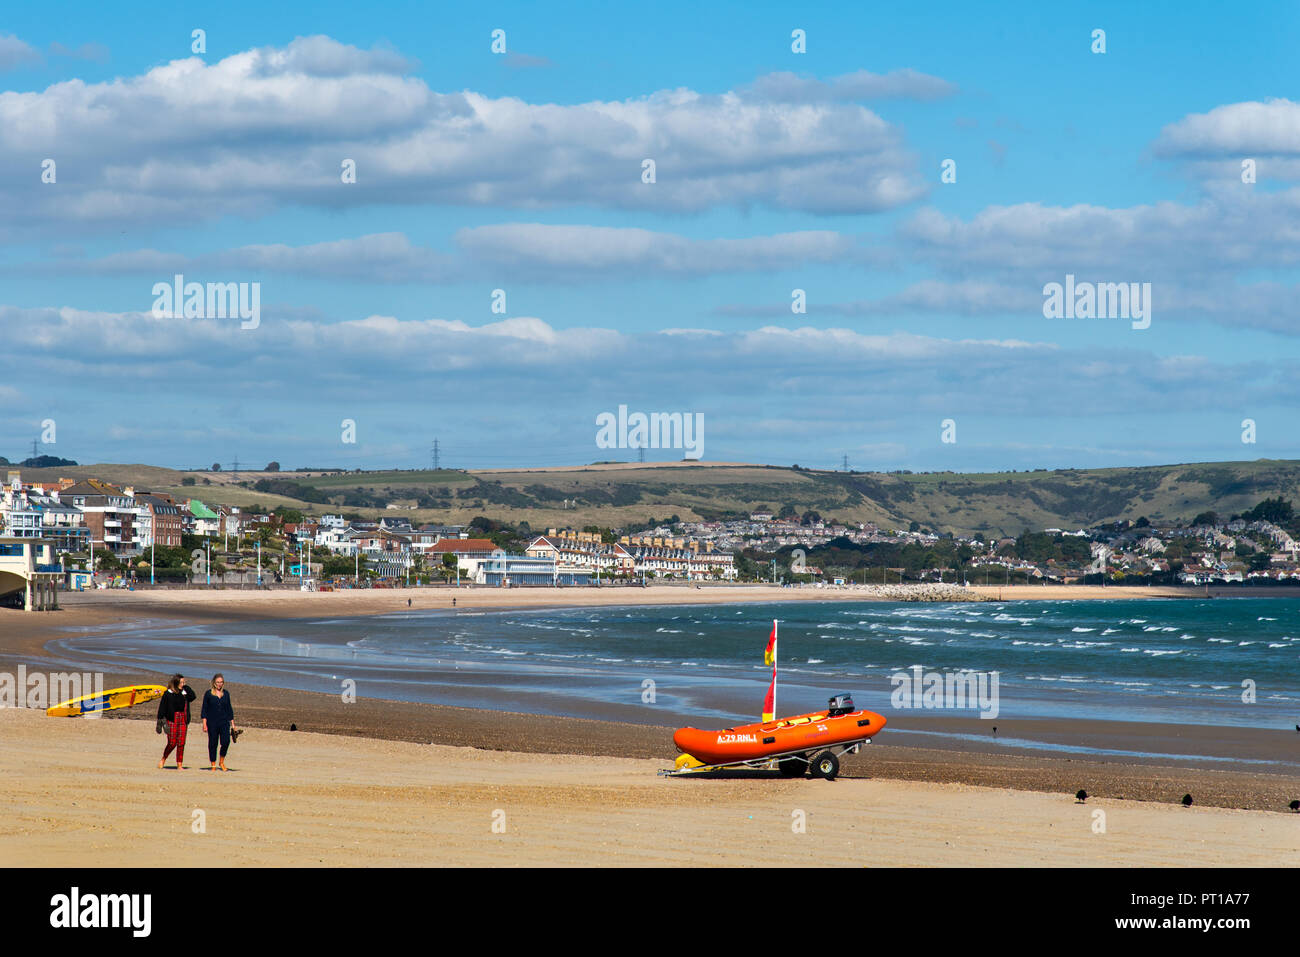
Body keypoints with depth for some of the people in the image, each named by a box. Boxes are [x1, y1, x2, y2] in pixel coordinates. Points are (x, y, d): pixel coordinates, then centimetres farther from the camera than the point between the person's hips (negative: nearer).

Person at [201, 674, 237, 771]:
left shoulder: (226, 693, 10)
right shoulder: (208, 694, 2)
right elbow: (204, 709, 2)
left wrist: (232, 723, 14)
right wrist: (204, 723, -5)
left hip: (224, 722, 2)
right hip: (212, 722, -2)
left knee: (226, 741, -12)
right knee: (212, 744, 1)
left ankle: (222, 762, 7)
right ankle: (213, 764, 11)